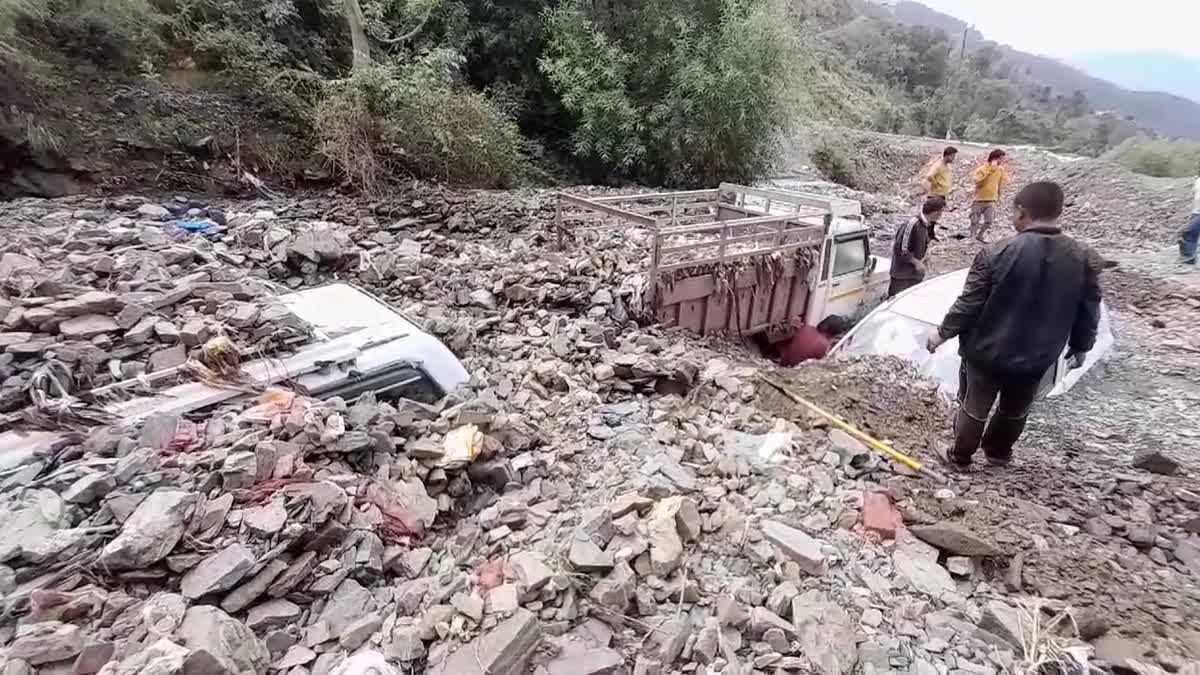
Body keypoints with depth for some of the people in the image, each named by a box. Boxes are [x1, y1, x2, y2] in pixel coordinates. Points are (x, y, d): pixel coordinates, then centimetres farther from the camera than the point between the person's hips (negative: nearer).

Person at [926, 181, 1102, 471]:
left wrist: (943, 333, -2)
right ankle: (998, 452, 44)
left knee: (974, 408, 15)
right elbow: (1088, 314, 1)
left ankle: (960, 457, 30)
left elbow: (968, 304, -16)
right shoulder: (1086, 259, -9)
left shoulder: (996, 253, -21)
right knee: (1015, 411, 25)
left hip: (987, 351, -3)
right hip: (1037, 357, 3)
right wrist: (1080, 348, 17)